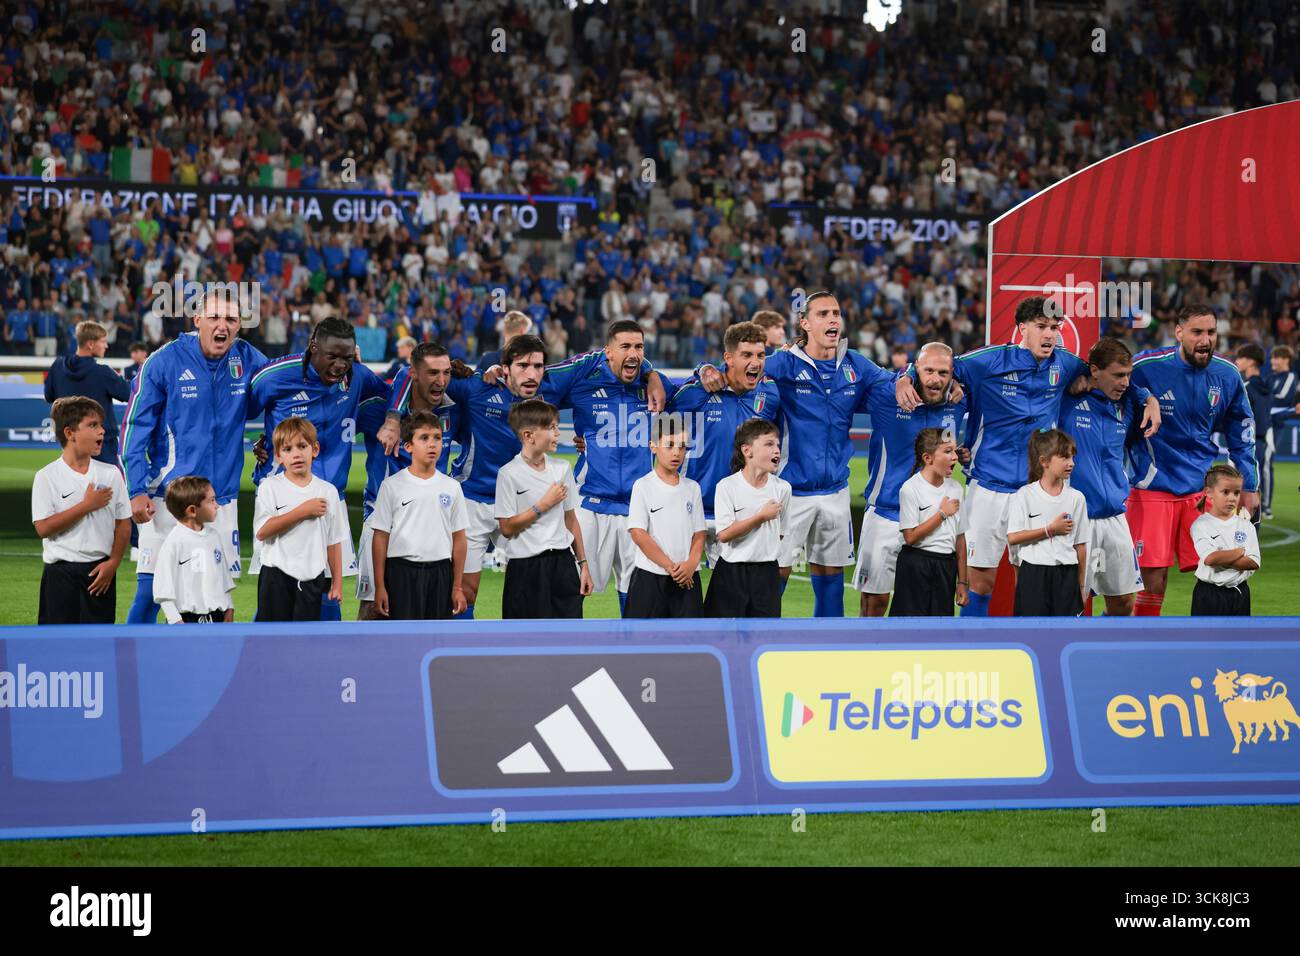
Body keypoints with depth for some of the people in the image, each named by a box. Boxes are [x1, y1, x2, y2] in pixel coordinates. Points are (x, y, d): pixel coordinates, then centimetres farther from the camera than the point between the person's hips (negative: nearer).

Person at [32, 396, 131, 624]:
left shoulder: (111, 474, 4)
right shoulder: (47, 477, -5)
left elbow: (123, 524, 7)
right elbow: (43, 527, -13)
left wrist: (113, 562, -6)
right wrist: (86, 505, -14)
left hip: (99, 571, 3)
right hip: (61, 571, -3)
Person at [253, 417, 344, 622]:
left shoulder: (327, 490, 6)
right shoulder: (270, 487, -3)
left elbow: (333, 541, 10)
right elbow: (262, 531, -17)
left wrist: (337, 581, 6)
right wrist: (303, 511, -16)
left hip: (312, 579, 3)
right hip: (277, 576, -3)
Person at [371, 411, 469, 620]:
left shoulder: (451, 487, 6)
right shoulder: (392, 485, -1)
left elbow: (458, 539, 9)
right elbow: (380, 538, -1)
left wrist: (458, 587, 6)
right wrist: (380, 586, -5)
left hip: (440, 572, 3)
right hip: (403, 572, -3)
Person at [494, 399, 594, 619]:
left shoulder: (562, 468, 8)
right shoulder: (510, 474, -8)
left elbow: (570, 520, 13)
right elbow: (507, 528, -10)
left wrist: (583, 563, 11)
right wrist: (543, 505, -12)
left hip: (562, 562, 4)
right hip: (526, 567, -4)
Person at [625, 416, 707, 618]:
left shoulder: (692, 488, 9)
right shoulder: (643, 486, -4)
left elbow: (699, 534, 9)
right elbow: (638, 533, -11)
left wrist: (690, 564, -10)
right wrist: (670, 567, -13)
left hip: (687, 578, 4)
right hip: (650, 577, -4)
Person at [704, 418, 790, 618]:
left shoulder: (782, 488, 3)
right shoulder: (726, 486, -9)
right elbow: (724, 534, -16)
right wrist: (761, 517, -13)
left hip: (767, 572, 3)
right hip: (732, 572, -3)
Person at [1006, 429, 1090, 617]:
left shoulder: (1076, 497, 4)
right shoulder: (1024, 496, -4)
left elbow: (1080, 544, 8)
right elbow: (1013, 538, -11)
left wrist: (1081, 585, 8)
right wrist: (1051, 529, -12)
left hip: (1065, 574, 3)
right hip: (1033, 573, -2)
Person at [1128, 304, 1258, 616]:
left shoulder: (1227, 375, 1)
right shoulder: (1146, 368, -13)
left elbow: (1242, 433, 13)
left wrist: (1249, 486, 15)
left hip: (1203, 485, 3)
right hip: (1154, 484, -3)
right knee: (1154, 574, -5)